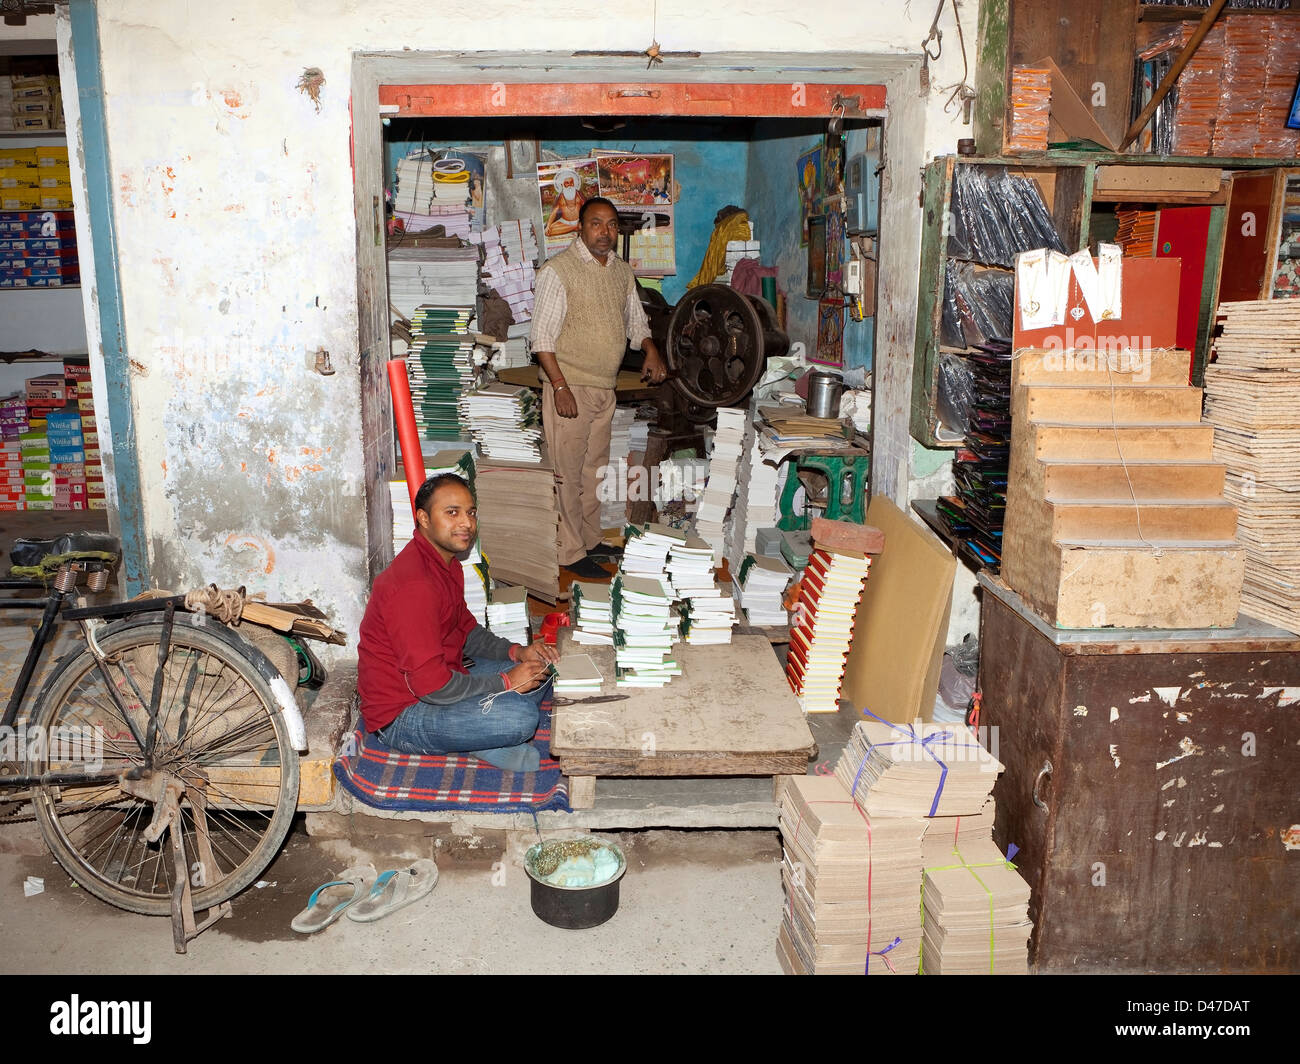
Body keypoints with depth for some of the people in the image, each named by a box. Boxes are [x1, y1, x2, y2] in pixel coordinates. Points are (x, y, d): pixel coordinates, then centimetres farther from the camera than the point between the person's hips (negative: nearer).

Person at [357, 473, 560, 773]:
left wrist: (516, 652, 0)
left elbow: (466, 630, 18)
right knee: (520, 716, -29)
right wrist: (505, 682, -19)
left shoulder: (447, 563, 7)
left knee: (539, 673, 8)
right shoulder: (412, 584, -27)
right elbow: (431, 684, -29)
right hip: (401, 717, -11)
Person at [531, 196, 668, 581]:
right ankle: (571, 553, 6)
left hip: (605, 388, 7)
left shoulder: (622, 271, 11)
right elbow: (543, 335, -15)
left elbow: (635, 319, 23)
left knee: (595, 468, 15)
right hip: (569, 388, -7)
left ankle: (591, 539, 28)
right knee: (568, 473, -2)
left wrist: (651, 350, 3)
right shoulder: (558, 270, -11)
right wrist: (560, 386, -21)